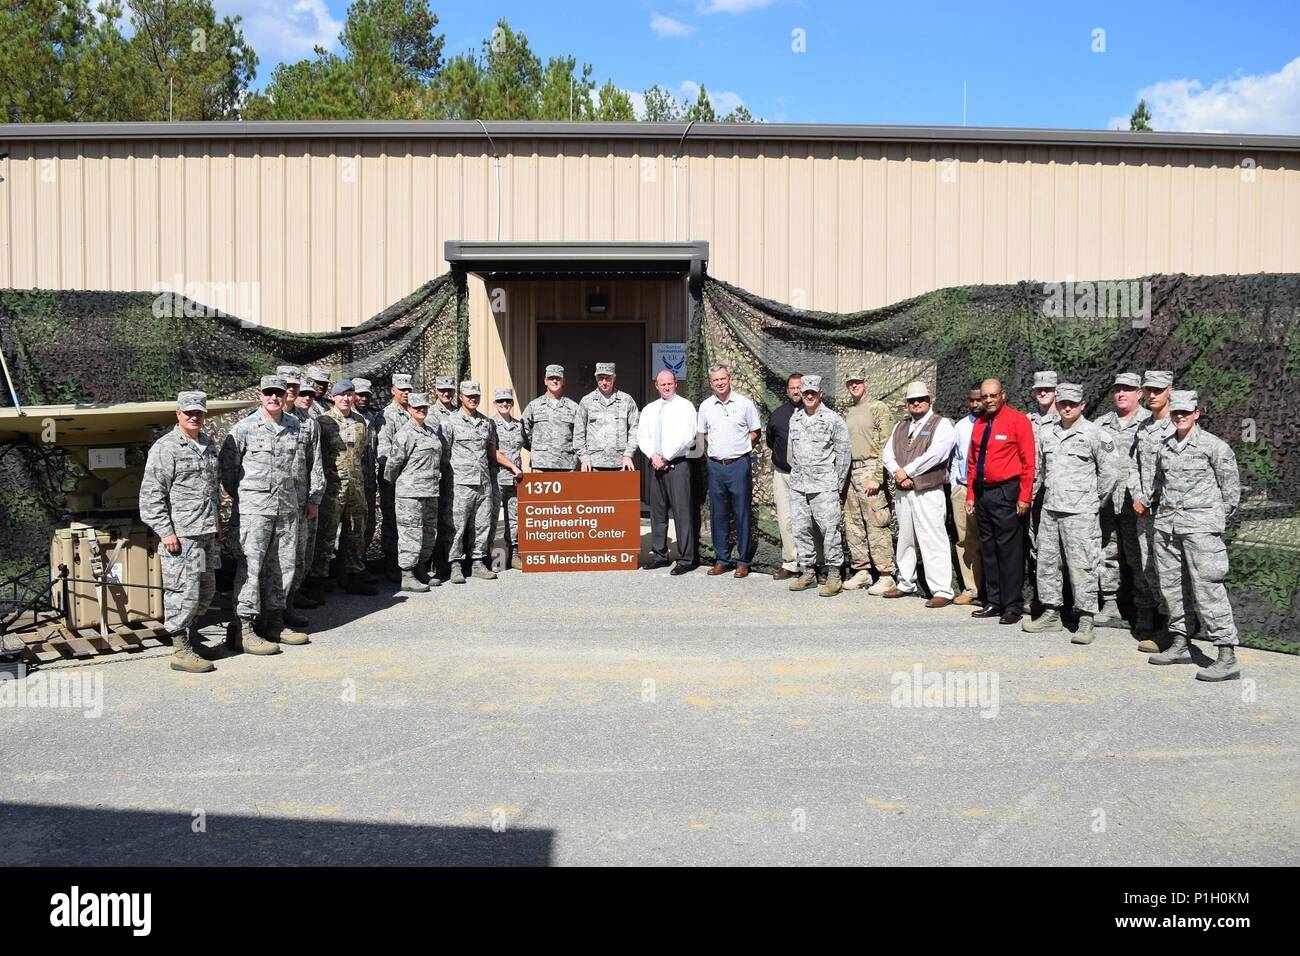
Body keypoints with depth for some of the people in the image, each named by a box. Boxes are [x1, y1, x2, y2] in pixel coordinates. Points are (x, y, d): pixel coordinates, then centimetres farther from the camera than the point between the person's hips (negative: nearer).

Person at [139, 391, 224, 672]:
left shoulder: (209, 445, 15)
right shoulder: (165, 448, -9)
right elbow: (151, 493, -12)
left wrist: (218, 521, 24)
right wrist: (165, 531, -16)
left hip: (207, 533, 8)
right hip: (180, 534, -8)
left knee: (206, 589, 15)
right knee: (185, 591, -6)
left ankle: (192, 637, 30)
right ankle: (181, 651, 3)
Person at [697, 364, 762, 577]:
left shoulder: (744, 404, -1)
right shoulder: (705, 406, 7)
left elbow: (755, 432, 6)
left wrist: (740, 448, -1)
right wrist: (717, 447, 7)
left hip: (739, 464, -3)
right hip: (715, 465, 3)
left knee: (742, 514, 0)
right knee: (718, 514, 7)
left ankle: (743, 561, 7)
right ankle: (722, 559, 16)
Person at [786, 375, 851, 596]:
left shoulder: (833, 419, -3)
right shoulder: (795, 419, 12)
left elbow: (844, 453, -1)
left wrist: (837, 484, 0)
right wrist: (796, 473, 15)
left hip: (824, 486, -5)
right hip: (798, 486, 5)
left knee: (829, 529, -6)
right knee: (800, 528, 7)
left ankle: (834, 576, 1)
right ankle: (807, 572, 18)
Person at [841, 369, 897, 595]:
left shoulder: (878, 408, -3)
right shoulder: (848, 414, 19)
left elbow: (885, 445, -10)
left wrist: (877, 477, -16)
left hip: (869, 470, -7)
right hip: (850, 472, 7)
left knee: (877, 525, -8)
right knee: (853, 525, 8)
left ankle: (886, 575, -3)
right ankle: (861, 571, 17)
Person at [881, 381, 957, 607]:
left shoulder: (941, 425, -2)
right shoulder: (900, 426, 19)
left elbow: (934, 455, -15)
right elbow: (887, 453, 11)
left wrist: (906, 471, -11)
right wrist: (897, 474, -7)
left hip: (928, 493, -6)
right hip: (903, 492, 7)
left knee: (933, 541, -9)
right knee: (905, 539, 14)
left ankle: (942, 591, -6)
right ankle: (905, 584, 26)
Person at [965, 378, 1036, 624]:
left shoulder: (1017, 420, -5)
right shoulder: (979, 424, 14)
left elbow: (1028, 461, -9)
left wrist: (1025, 497, -13)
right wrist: (970, 495, 13)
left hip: (1006, 493, -7)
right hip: (982, 493, 7)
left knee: (1009, 549, -4)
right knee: (987, 549, 11)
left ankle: (1013, 606, 4)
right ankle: (994, 602, 20)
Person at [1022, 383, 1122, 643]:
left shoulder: (1095, 434, -5)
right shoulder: (1048, 433, 12)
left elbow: (1110, 473, -5)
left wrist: (1095, 501, 0)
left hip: (1079, 513, -6)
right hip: (1050, 509, 6)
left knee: (1082, 566, -5)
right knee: (1046, 562, 10)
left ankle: (1086, 620, 3)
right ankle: (1051, 614, 21)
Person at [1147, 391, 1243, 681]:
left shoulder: (1214, 446, -4)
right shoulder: (1164, 447, 11)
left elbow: (1231, 488, 1)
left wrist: (1218, 520, 4)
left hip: (1200, 524, -6)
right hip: (1166, 523, 6)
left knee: (1207, 588, -10)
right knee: (1171, 586, 10)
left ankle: (1227, 657, -7)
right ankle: (1180, 645, 23)